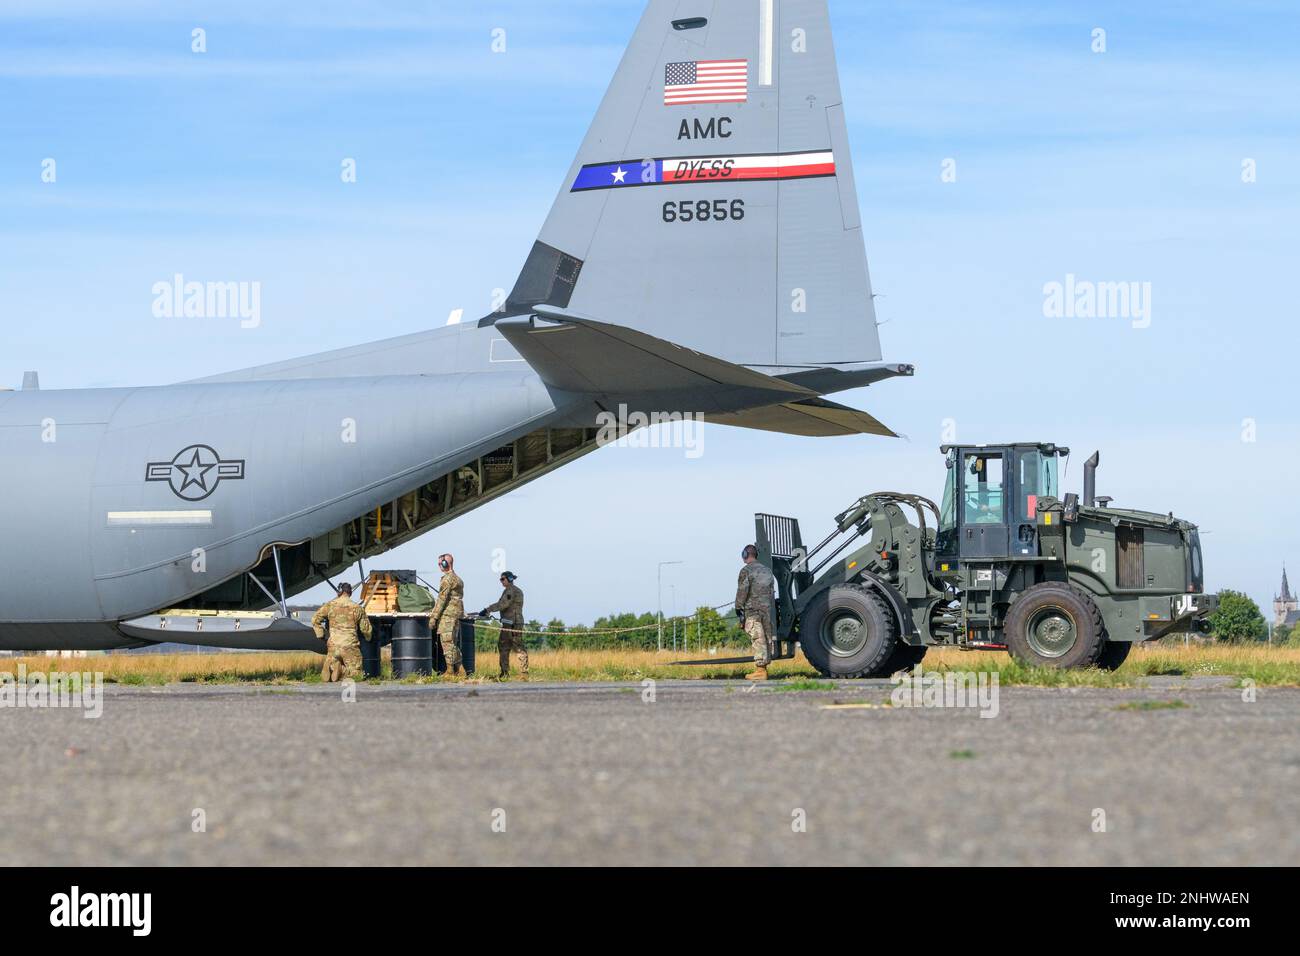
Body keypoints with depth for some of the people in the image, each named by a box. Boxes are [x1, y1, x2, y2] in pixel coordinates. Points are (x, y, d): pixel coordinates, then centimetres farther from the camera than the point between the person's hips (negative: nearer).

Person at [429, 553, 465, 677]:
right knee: (454, 644, 12)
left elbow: (442, 599, -16)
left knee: (447, 642, -9)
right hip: (457, 614, 10)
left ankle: (450, 671, -12)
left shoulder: (447, 579, -12)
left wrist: (434, 617, -14)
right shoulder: (457, 578, 19)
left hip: (448, 615, -10)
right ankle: (456, 670, 12)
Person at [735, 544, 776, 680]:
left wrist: (738, 608, -5)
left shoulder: (746, 571, -8)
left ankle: (760, 670, -12)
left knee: (758, 639, -10)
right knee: (766, 639, 9)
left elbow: (742, 591, -12)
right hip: (766, 608, 7)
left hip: (752, 609, -7)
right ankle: (764, 667, 12)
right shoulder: (767, 570, 16)